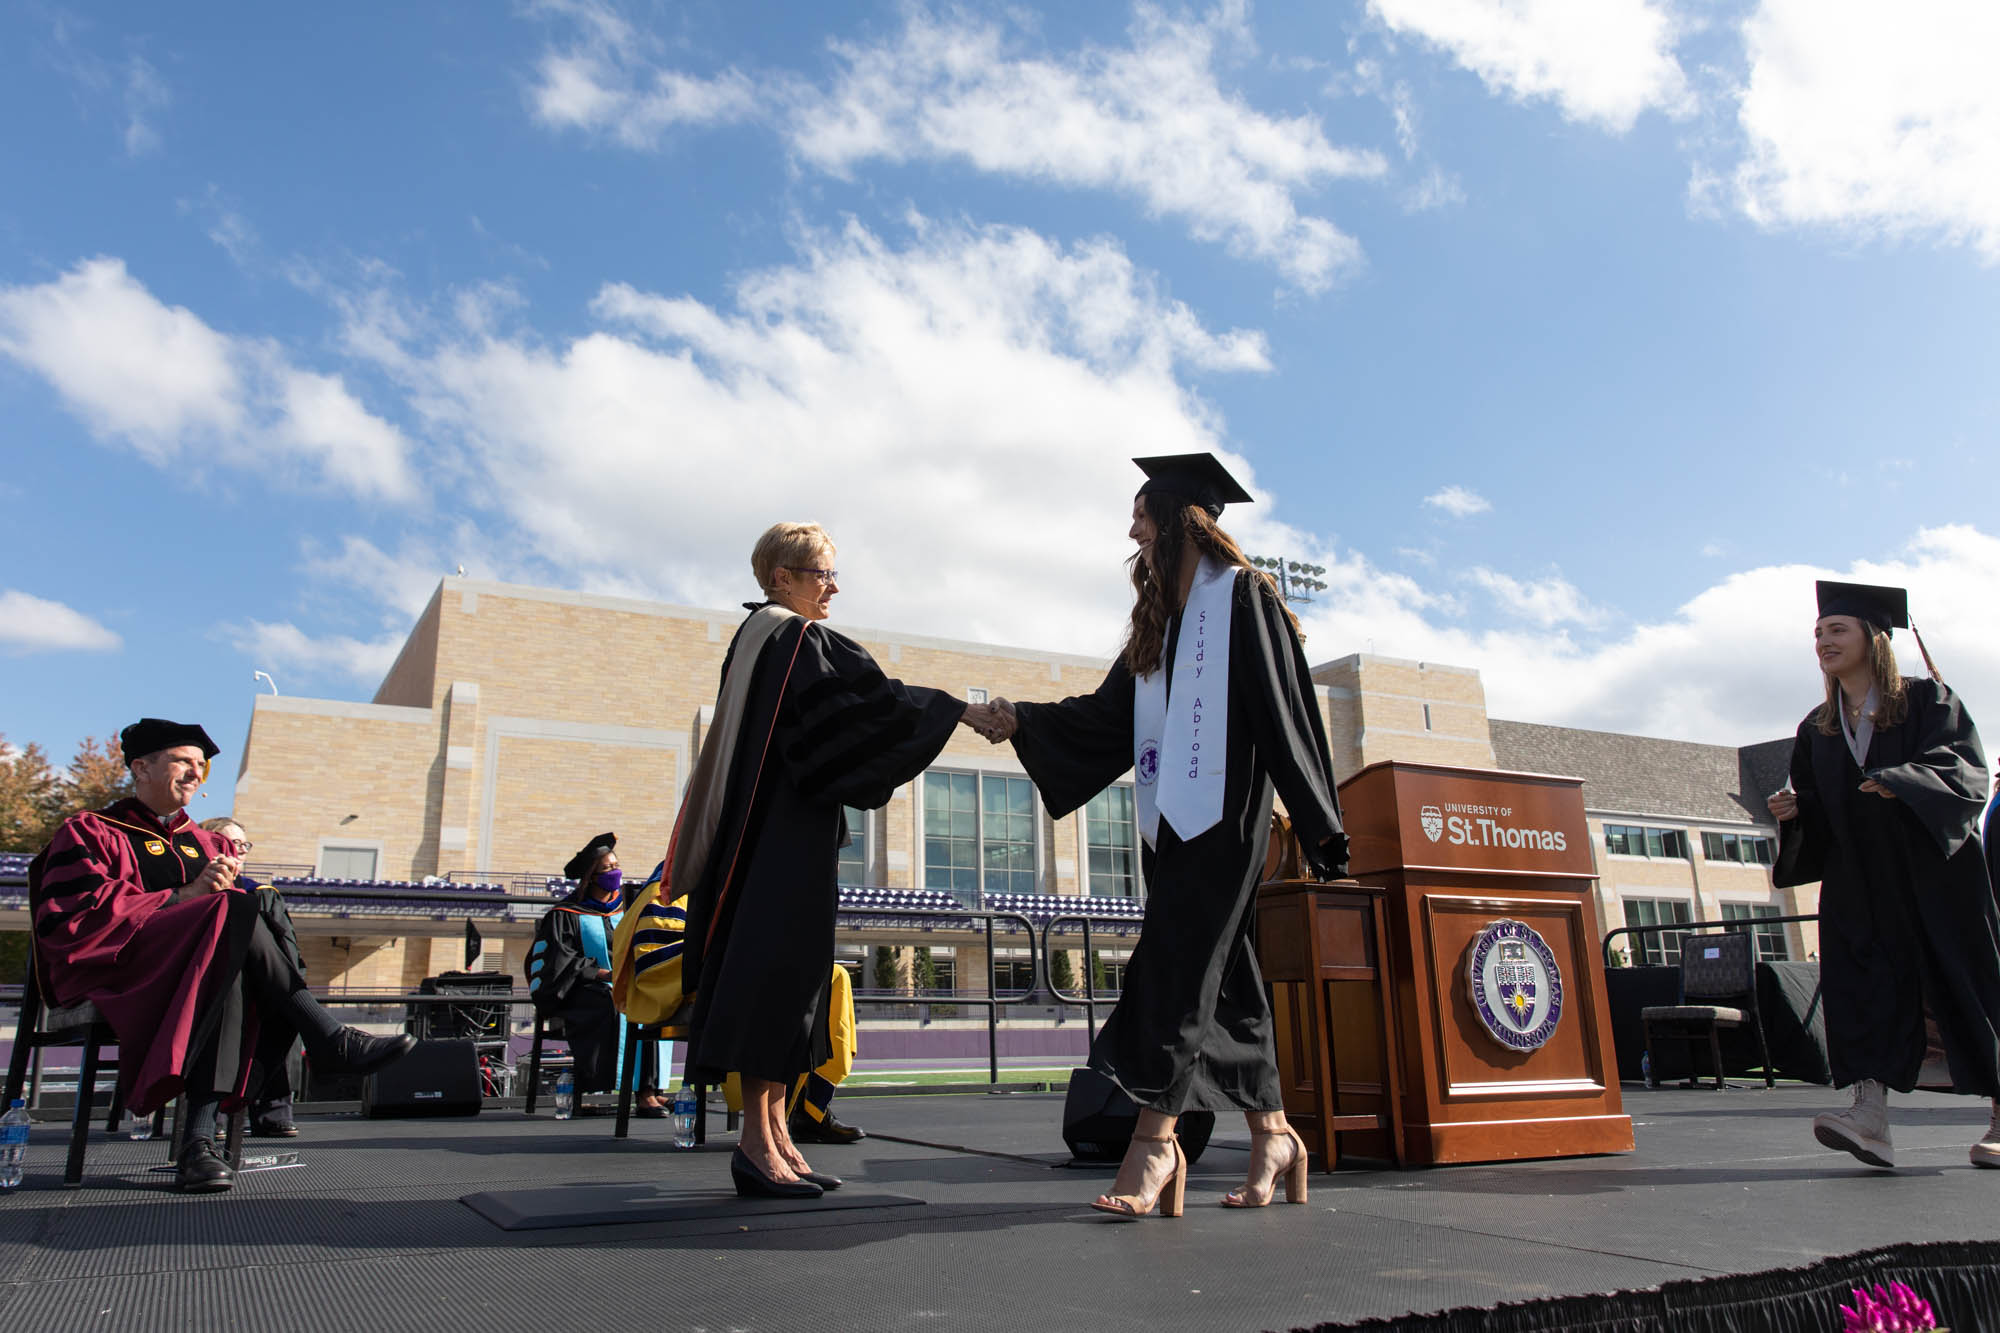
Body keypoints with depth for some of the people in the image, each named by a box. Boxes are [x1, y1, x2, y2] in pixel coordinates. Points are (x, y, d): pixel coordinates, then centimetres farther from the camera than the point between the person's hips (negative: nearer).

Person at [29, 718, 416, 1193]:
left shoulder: (204, 843, 28)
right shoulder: (87, 833, 13)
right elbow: (69, 919, -5)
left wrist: (228, 883, -8)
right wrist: (179, 898, -13)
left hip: (207, 970, 4)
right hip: (116, 977, -4)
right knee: (234, 911, -33)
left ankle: (200, 1139, -41)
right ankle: (330, 1041, -32)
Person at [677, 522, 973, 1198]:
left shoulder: (753, 637, 20)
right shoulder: (800, 640, -9)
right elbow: (876, 697, -16)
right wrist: (960, 710, -10)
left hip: (761, 829, 10)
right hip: (787, 831, -10)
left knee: (780, 966, 8)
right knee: (779, 962, -11)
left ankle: (773, 1134, 11)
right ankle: (758, 1142, -10)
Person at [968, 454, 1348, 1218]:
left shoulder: (1241, 595, -3)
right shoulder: (1158, 613, 19)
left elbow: (1282, 707, -9)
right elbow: (1109, 714, 15)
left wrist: (1314, 823, -13)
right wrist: (1020, 723, 4)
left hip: (1221, 807, -8)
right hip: (1170, 811, 8)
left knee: (1177, 962, -13)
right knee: (1224, 971, 9)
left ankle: (1155, 1140, -11)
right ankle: (1272, 1135, 17)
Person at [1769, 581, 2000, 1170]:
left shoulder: (1927, 699, 2)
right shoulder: (1816, 729, 14)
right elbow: (1818, 815, 16)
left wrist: (1903, 782, -32)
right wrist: (1794, 810, -7)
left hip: (1934, 870, -3)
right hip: (1859, 883, 4)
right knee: (1863, 985, -11)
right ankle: (1871, 1118, -21)